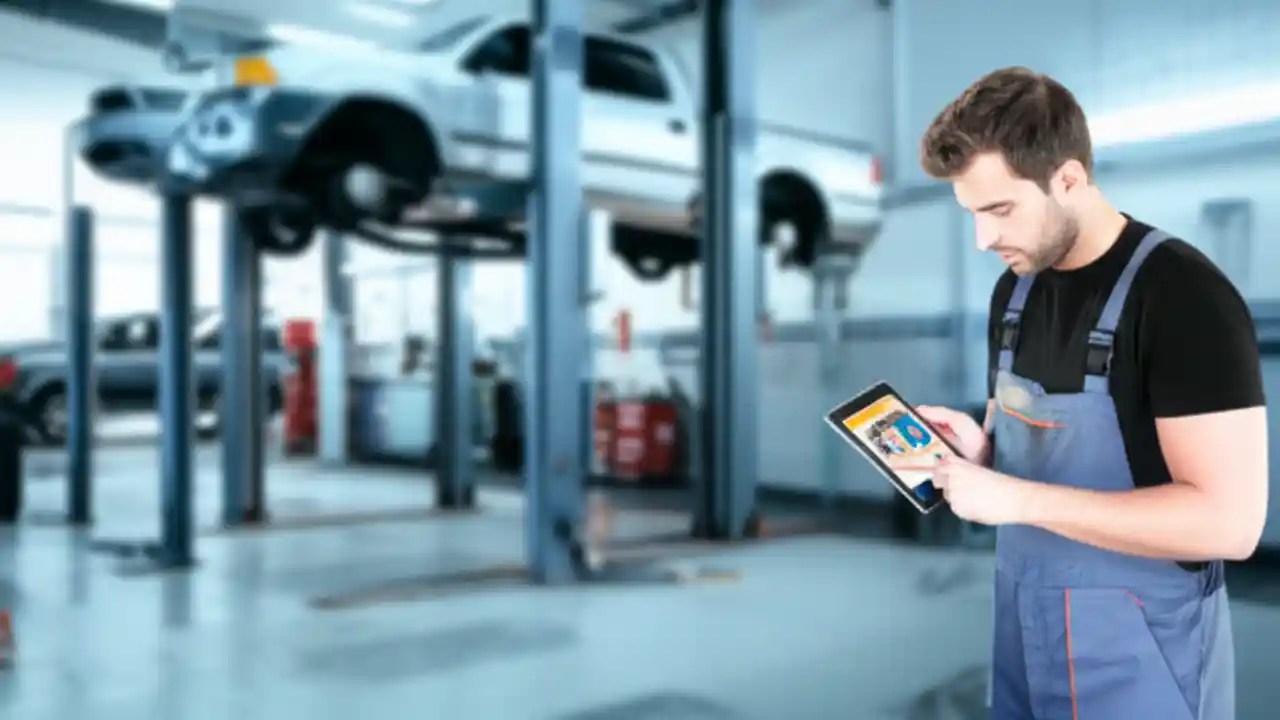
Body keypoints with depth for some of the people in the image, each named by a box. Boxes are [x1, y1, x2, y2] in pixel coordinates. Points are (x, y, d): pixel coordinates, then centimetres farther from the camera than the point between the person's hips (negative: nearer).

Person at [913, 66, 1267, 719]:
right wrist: (978, 449, -6)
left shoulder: (1185, 298, -19)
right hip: (1022, 624, 7)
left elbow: (1229, 521, -24)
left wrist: (1018, 498, -25)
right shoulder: (1015, 288, 5)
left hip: (1136, 651, -7)